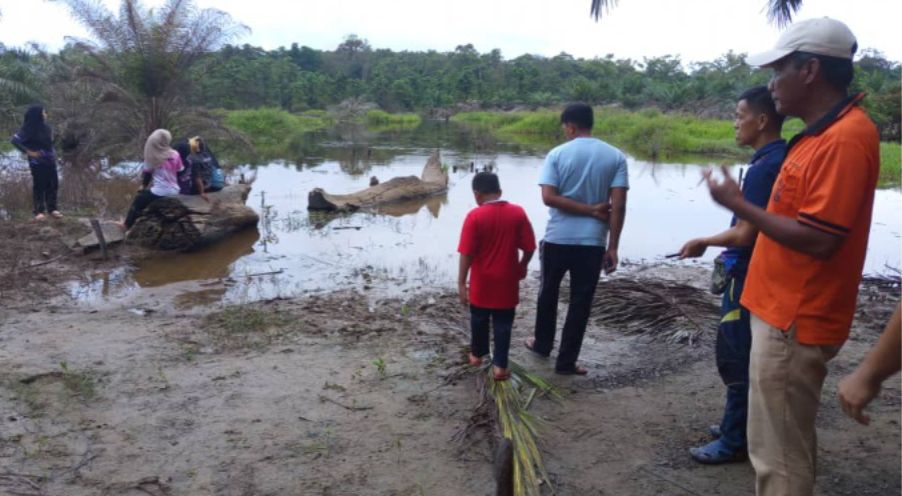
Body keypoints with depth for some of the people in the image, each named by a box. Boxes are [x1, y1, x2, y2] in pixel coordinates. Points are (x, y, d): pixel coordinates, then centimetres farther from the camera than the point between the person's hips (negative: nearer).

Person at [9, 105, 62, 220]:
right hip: (37, 162, -6)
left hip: (50, 160, 6)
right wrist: (28, 151, -17)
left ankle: (52, 209, 20)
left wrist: (53, 154, 10)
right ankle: (38, 211, 8)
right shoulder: (28, 129, -13)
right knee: (39, 186, 0)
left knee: (53, 185, 9)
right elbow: (14, 140, -18)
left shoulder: (44, 127, 5)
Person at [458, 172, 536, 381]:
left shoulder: (475, 216, -13)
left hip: (482, 282, -1)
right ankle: (500, 365, 11)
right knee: (503, 324, 10)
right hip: (507, 282, 1)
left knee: (479, 320, 19)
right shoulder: (518, 213, -7)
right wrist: (522, 267, 14)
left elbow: (467, 253, -15)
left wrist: (461, 282, -9)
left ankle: (477, 354, 36)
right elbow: (529, 247, -4)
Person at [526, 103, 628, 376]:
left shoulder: (557, 154, -4)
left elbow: (549, 197, -13)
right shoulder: (616, 157, -1)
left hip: (557, 239, 0)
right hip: (593, 242, 1)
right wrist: (613, 247, -4)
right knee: (581, 301, 9)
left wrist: (590, 210, -8)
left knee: (548, 293, 20)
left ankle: (542, 344, 36)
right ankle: (566, 361, 15)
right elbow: (618, 205, -7)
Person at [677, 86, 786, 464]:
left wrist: (703, 242, -9)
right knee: (750, 357, 19)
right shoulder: (783, 158, 9)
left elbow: (745, 234, -24)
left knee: (735, 359, 0)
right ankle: (743, 426, 32)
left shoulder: (763, 167, -22)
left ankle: (735, 441, 11)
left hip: (749, 276, -10)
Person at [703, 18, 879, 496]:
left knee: (780, 455, 2)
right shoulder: (825, 132, 12)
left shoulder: (845, 137, -20)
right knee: (787, 443, 22)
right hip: (787, 313, 10)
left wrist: (739, 205, -17)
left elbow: (818, 239, -25)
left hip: (794, 322, -10)